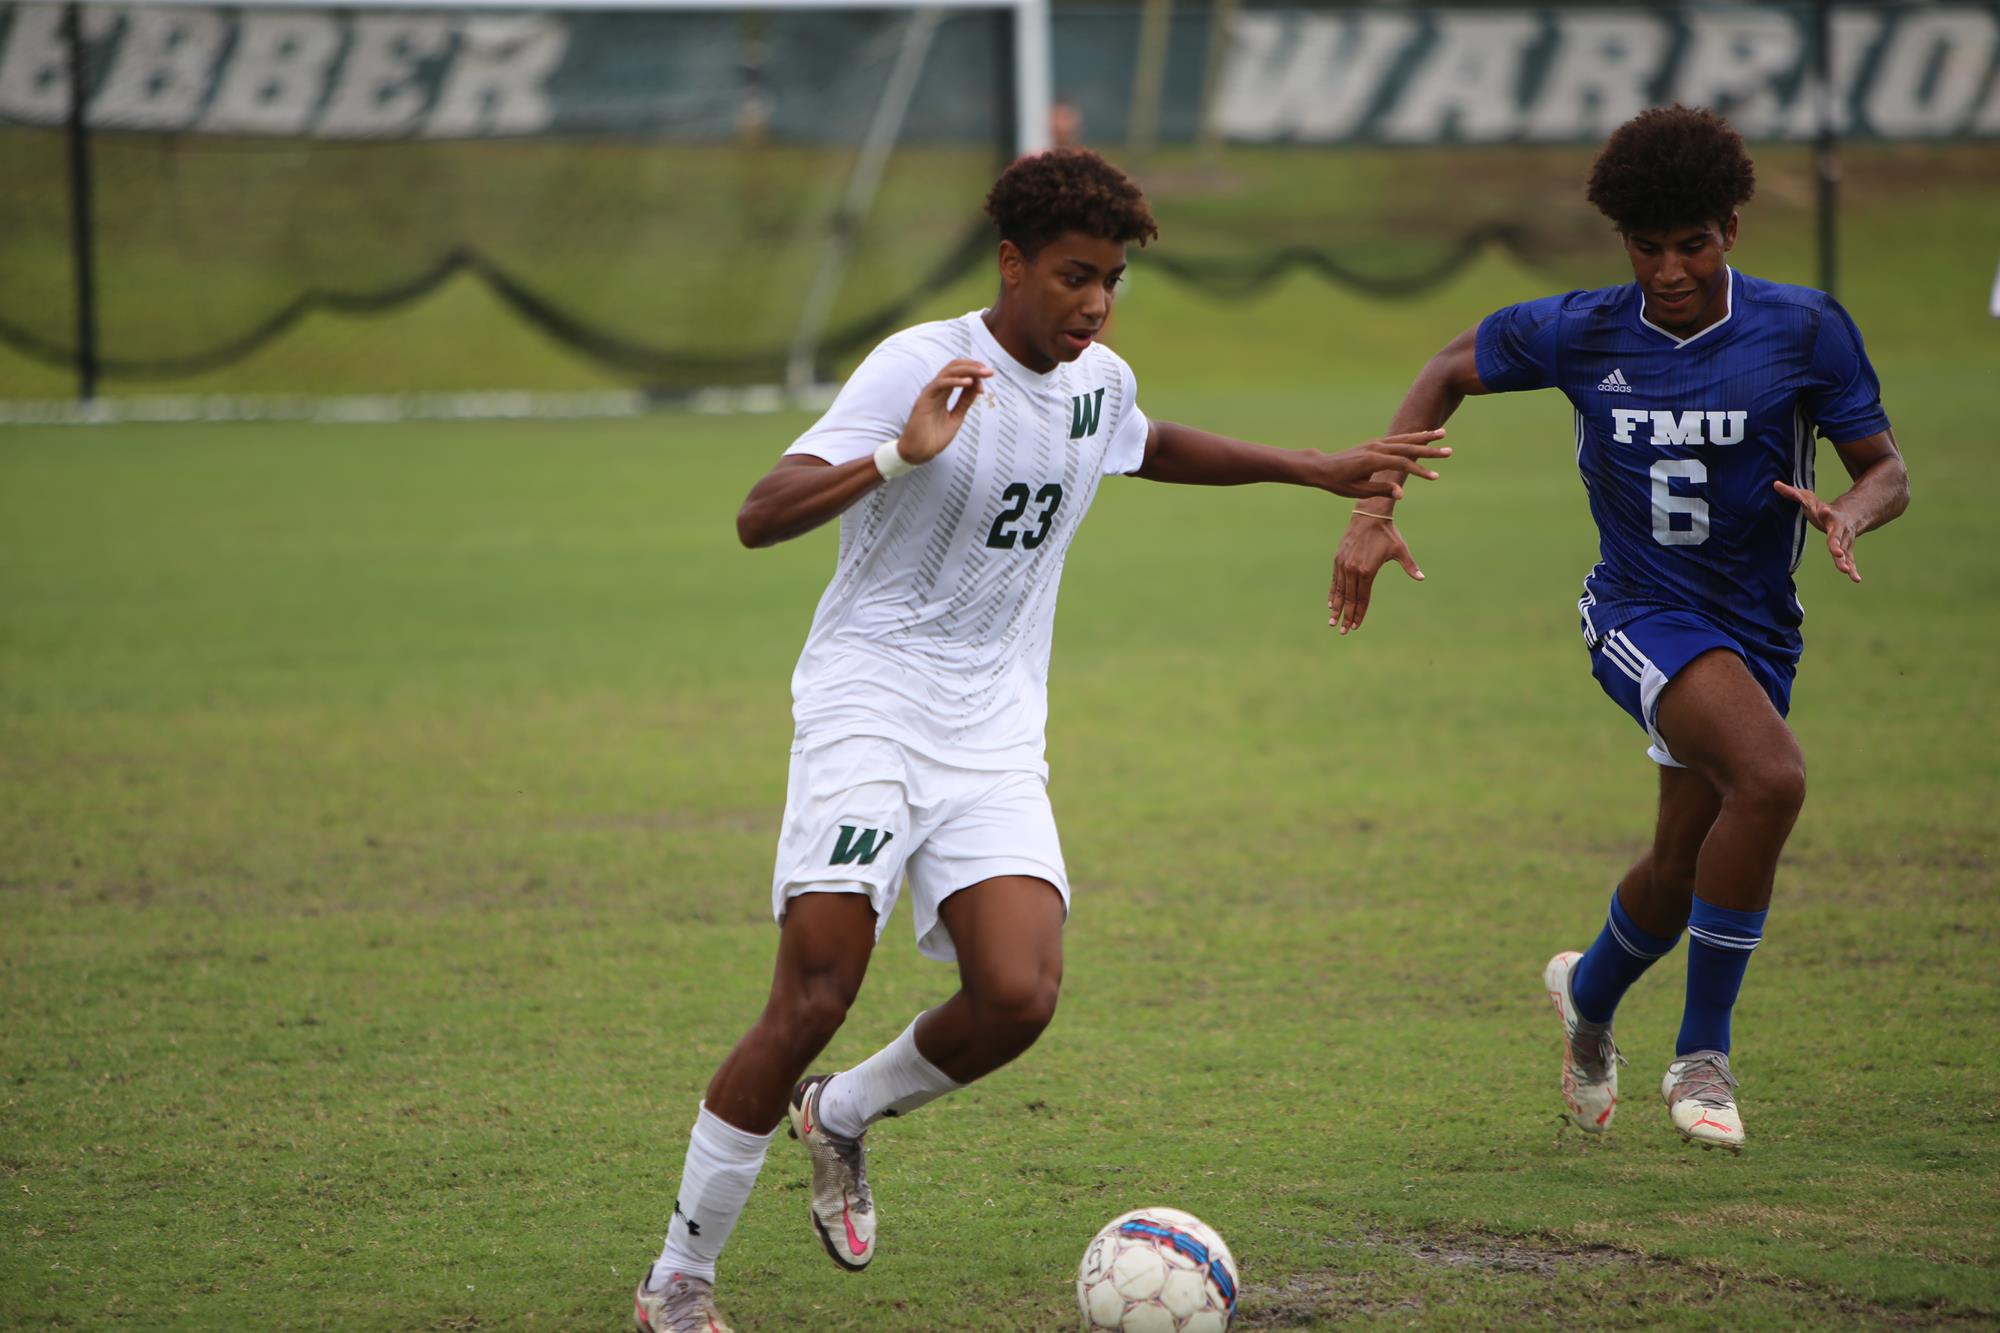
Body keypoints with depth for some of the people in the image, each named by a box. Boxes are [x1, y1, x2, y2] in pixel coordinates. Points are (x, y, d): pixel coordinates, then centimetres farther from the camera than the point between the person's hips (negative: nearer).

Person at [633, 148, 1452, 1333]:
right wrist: (899, 453, -35)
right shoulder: (919, 365, -12)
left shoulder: (1100, 382, 8)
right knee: (813, 1001, -15)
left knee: (1019, 996, -15)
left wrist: (1316, 470, 34)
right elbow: (761, 518, -21)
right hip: (869, 708, -5)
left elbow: (1147, 446, 35)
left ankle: (843, 1115, 16)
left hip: (996, 737, 5)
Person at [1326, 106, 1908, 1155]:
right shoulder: (1582, 332, -8)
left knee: (1684, 865, 9)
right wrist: (1373, 509, -2)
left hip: (1753, 627, 3)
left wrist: (1847, 513, -27)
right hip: (1641, 614, -3)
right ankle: (1702, 1056, -15)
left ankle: (1588, 998, 45)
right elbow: (1450, 371, 8)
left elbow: (1887, 471, -3)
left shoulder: (1803, 331, -9)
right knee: (1770, 776, -28)